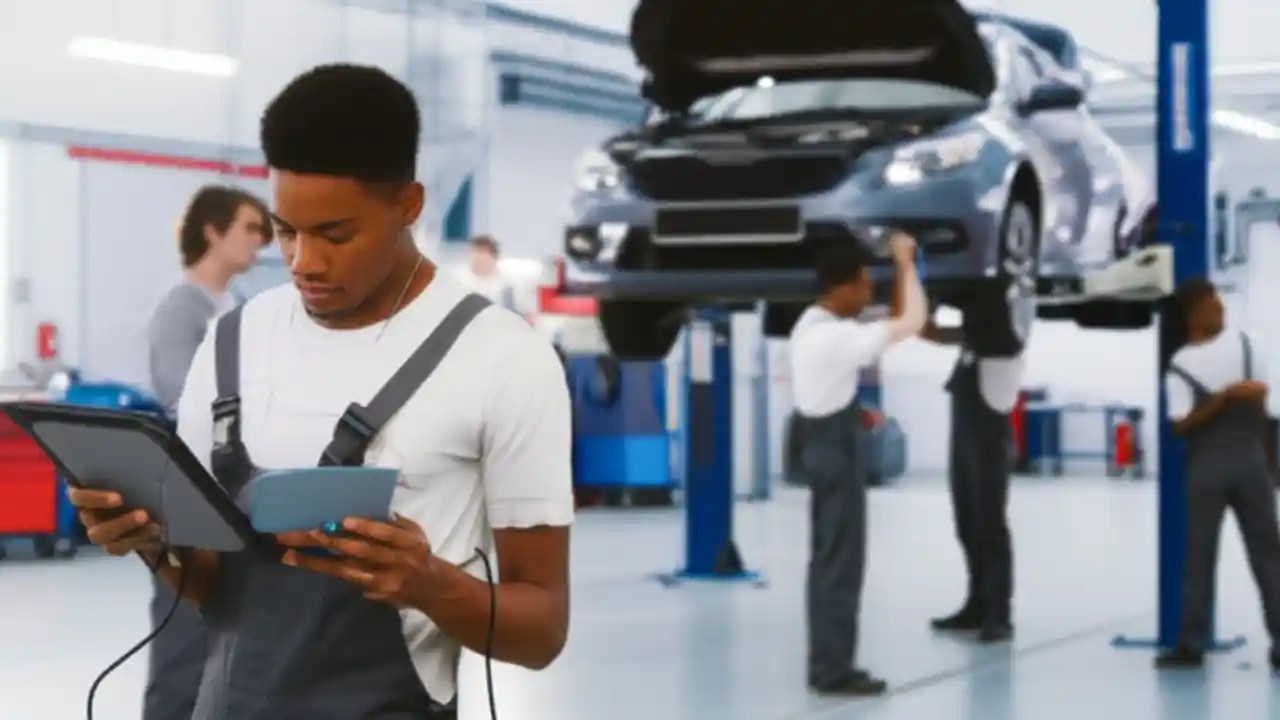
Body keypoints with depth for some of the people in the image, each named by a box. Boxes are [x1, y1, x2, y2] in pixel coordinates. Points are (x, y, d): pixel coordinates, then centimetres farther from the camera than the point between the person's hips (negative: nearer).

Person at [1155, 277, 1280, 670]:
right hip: (1207, 466, -2)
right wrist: (1226, 397, -10)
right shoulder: (1180, 366, -5)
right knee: (1199, 556, 3)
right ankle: (1191, 644, 4)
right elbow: (1182, 425, -9)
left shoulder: (1242, 343, 3)